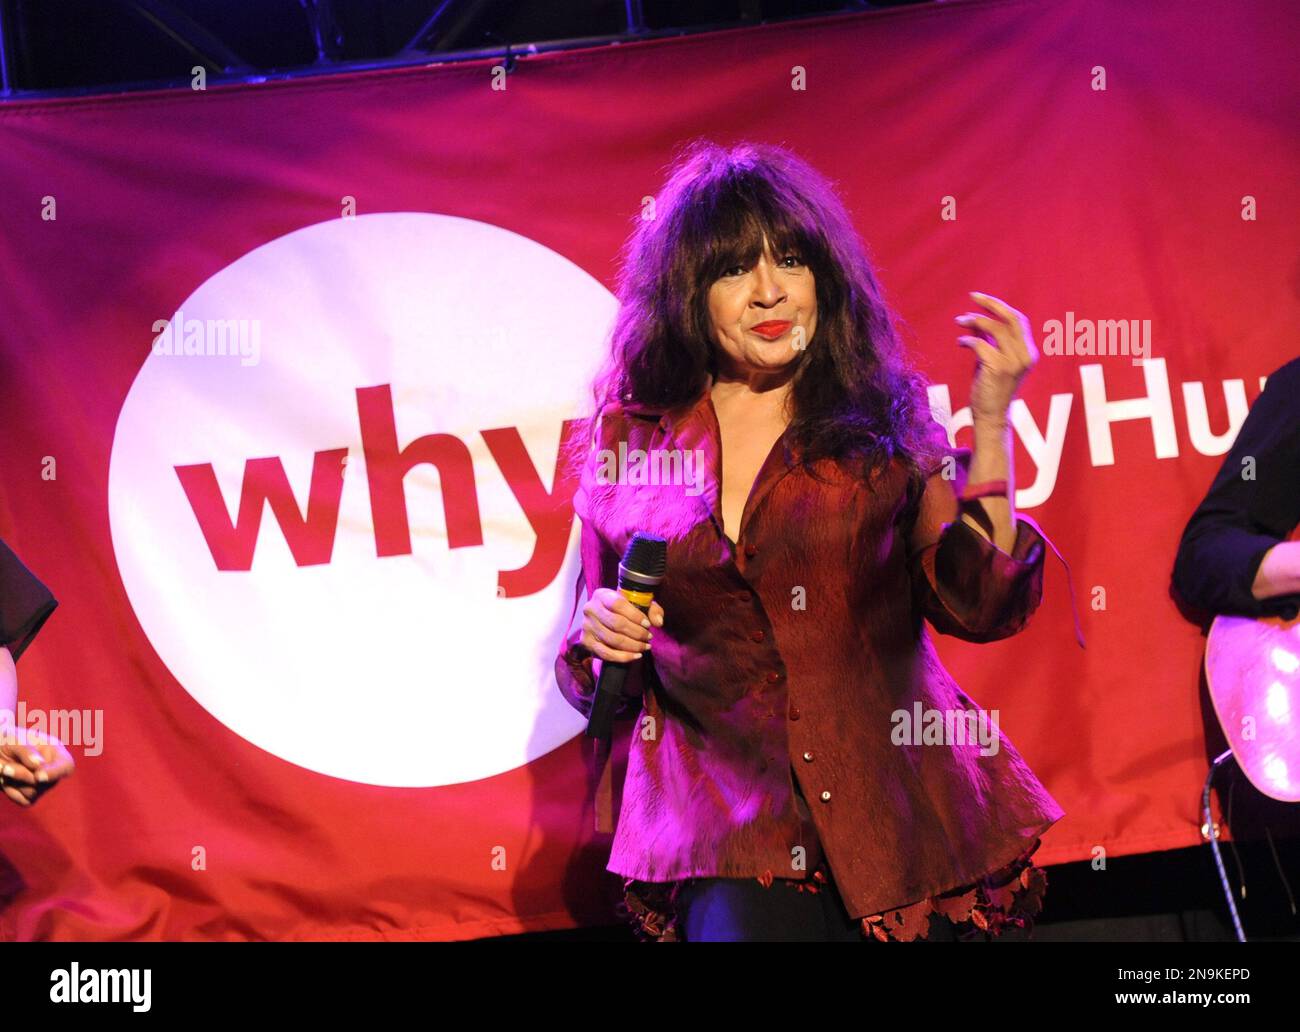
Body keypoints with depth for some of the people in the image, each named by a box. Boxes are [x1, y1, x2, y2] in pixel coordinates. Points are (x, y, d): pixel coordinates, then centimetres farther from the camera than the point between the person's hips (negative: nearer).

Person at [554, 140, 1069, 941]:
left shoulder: (881, 413, 2)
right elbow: (597, 683, 14)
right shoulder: (631, 442, 4)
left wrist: (992, 423, -10)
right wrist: (600, 636, -8)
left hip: (898, 812, 1)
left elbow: (978, 605, -5)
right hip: (730, 829, 0)